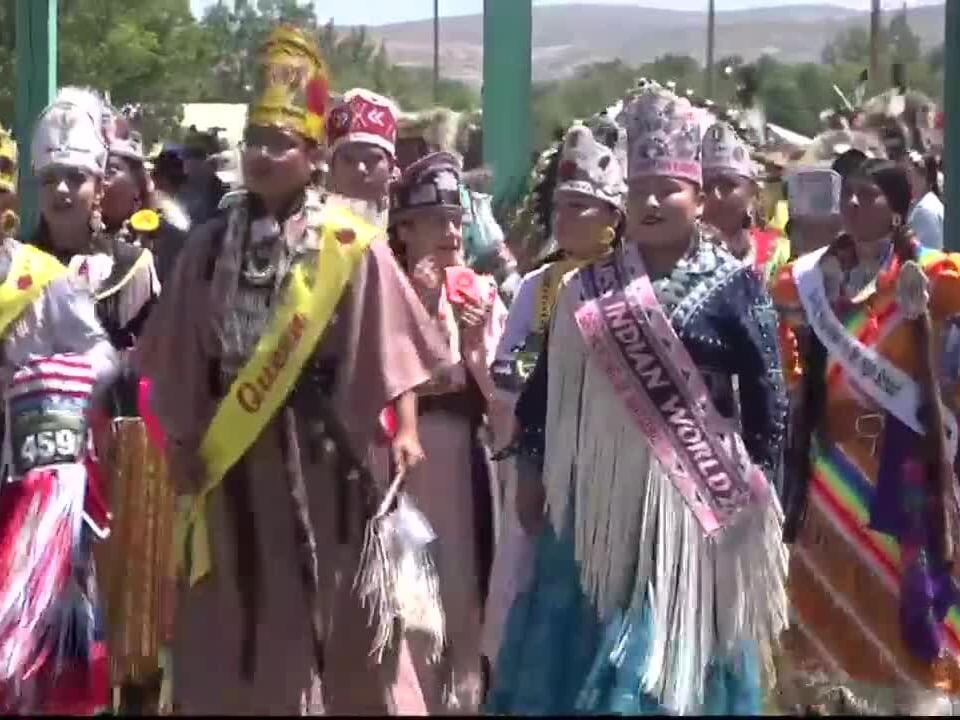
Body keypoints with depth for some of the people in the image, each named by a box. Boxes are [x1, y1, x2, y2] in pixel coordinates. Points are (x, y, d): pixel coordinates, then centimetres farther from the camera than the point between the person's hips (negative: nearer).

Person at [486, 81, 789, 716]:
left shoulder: (735, 285, -3)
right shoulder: (588, 289, 7)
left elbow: (768, 397, -3)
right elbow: (547, 386, 10)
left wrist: (758, 496, -6)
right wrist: (532, 474, 7)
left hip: (693, 500, -3)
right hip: (597, 497, 3)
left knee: (675, 658, 2)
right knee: (579, 657, 7)